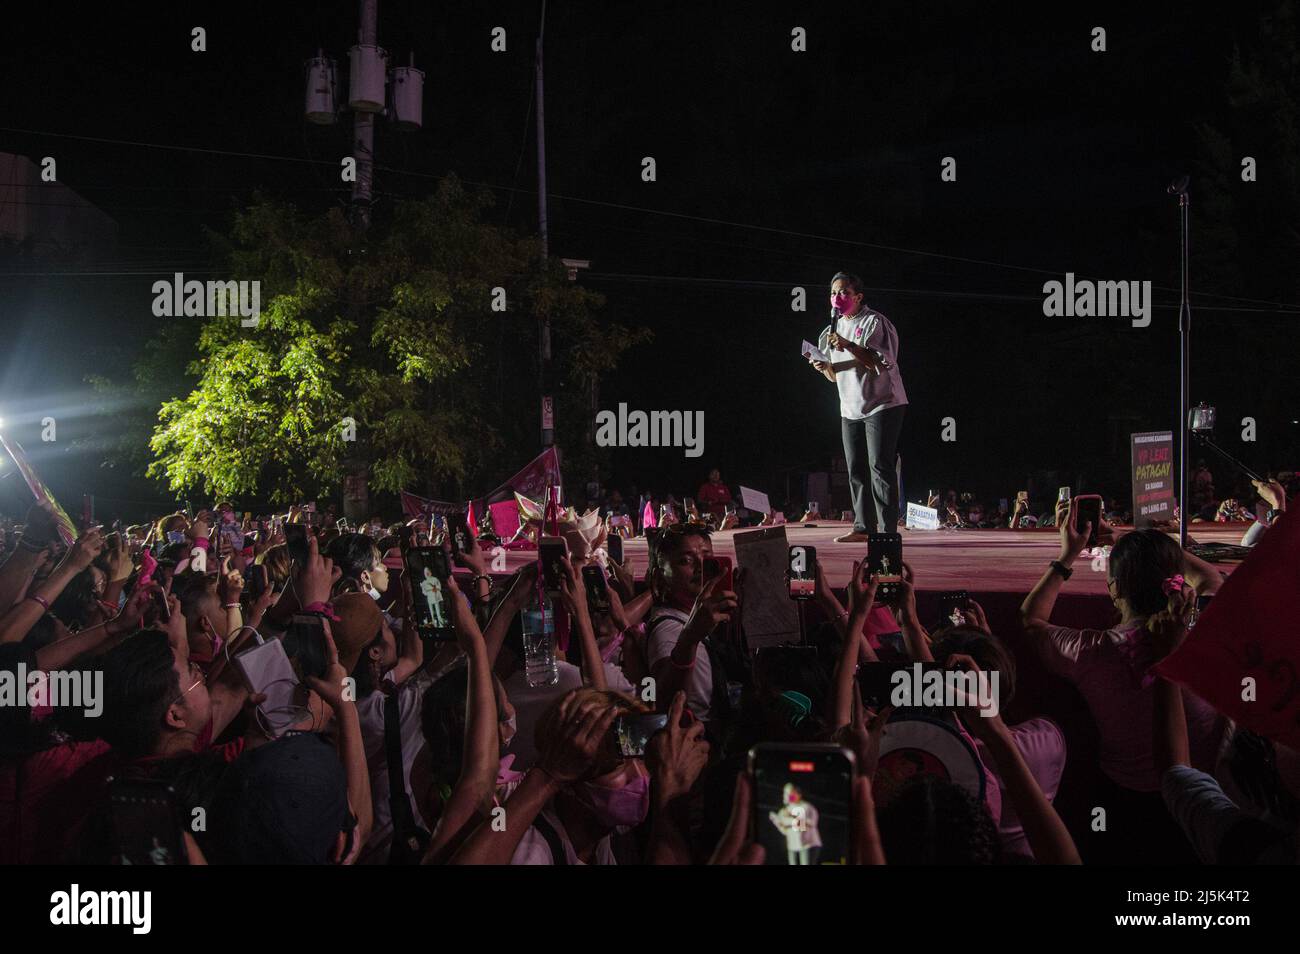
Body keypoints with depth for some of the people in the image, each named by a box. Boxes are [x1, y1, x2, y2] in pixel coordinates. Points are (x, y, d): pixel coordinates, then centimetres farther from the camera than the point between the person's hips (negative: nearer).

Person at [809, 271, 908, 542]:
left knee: (880, 467, -11)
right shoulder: (834, 330, 16)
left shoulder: (875, 322, -6)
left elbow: (882, 362, -17)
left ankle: (888, 529, -10)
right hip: (850, 408, 7)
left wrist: (849, 346, -24)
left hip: (881, 404, -7)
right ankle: (863, 527, 12)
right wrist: (824, 367, -5)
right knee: (856, 470, 6)